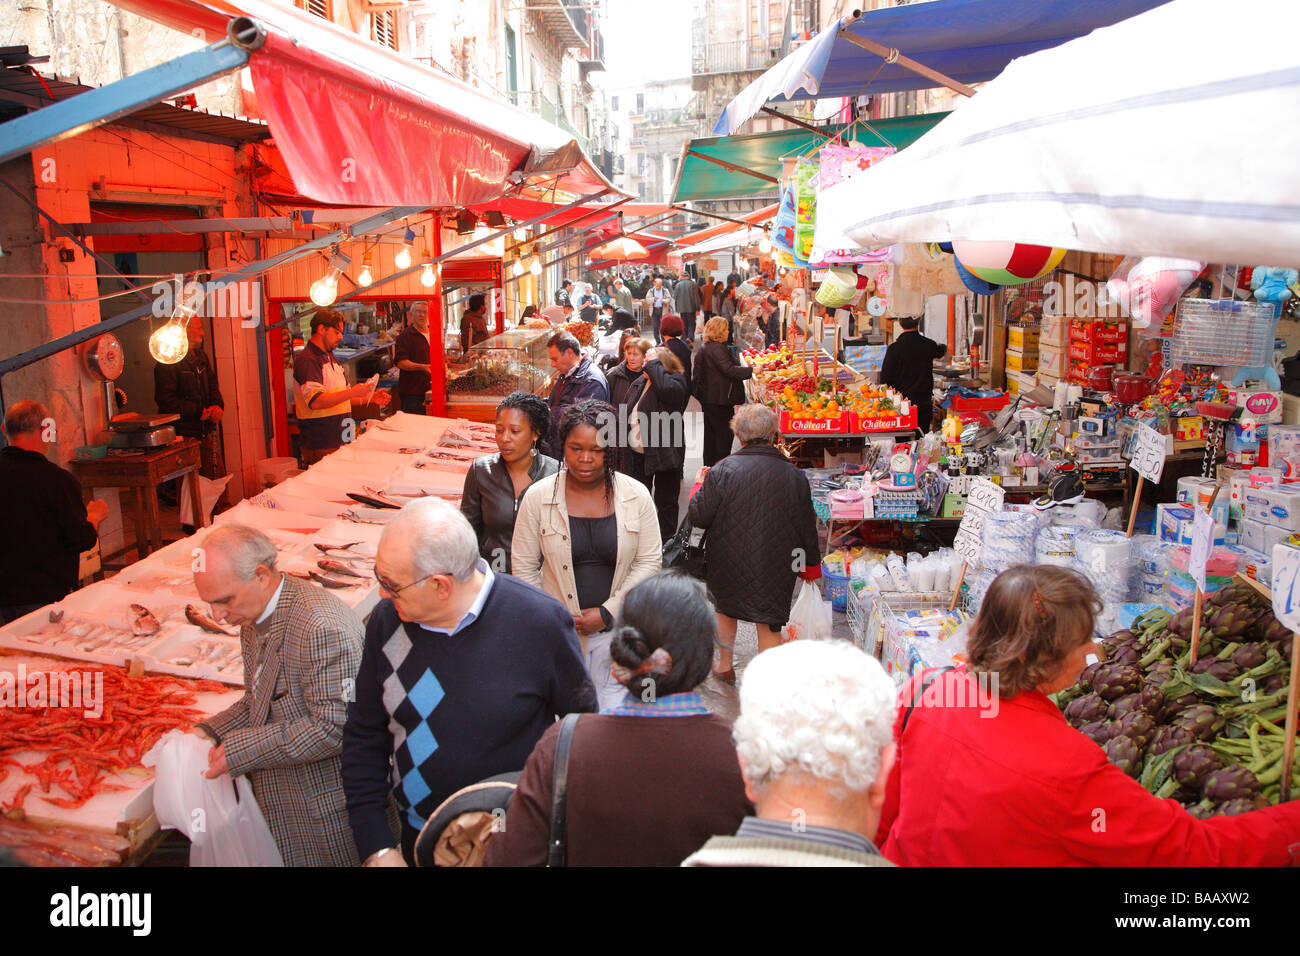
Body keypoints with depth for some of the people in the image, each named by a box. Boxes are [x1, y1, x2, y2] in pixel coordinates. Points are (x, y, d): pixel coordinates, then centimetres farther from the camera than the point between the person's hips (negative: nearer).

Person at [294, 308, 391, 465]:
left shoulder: (330, 357, 20)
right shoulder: (307, 360, -12)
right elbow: (315, 401, -24)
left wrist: (370, 398, 12)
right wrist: (352, 392, -23)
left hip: (340, 440, 9)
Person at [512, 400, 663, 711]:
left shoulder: (636, 496, -3)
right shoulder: (538, 497, -4)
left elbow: (650, 561, -2)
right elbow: (524, 566, 0)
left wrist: (608, 611, -9)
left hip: (618, 628, 0)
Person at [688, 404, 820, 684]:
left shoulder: (723, 470, -15)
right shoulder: (794, 476, -8)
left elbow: (699, 517, -11)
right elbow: (807, 527, 0)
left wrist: (699, 487, 8)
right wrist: (812, 563, 15)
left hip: (729, 563, 0)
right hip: (776, 568, 0)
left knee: (726, 610, 25)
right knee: (770, 625, 12)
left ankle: (724, 666, 42)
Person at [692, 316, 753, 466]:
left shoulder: (705, 347, 13)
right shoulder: (716, 349, -19)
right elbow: (730, 370, -25)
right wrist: (751, 370, -19)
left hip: (708, 398, 10)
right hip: (720, 400, -10)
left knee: (711, 432, 16)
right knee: (724, 433, -2)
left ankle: (709, 466, 23)